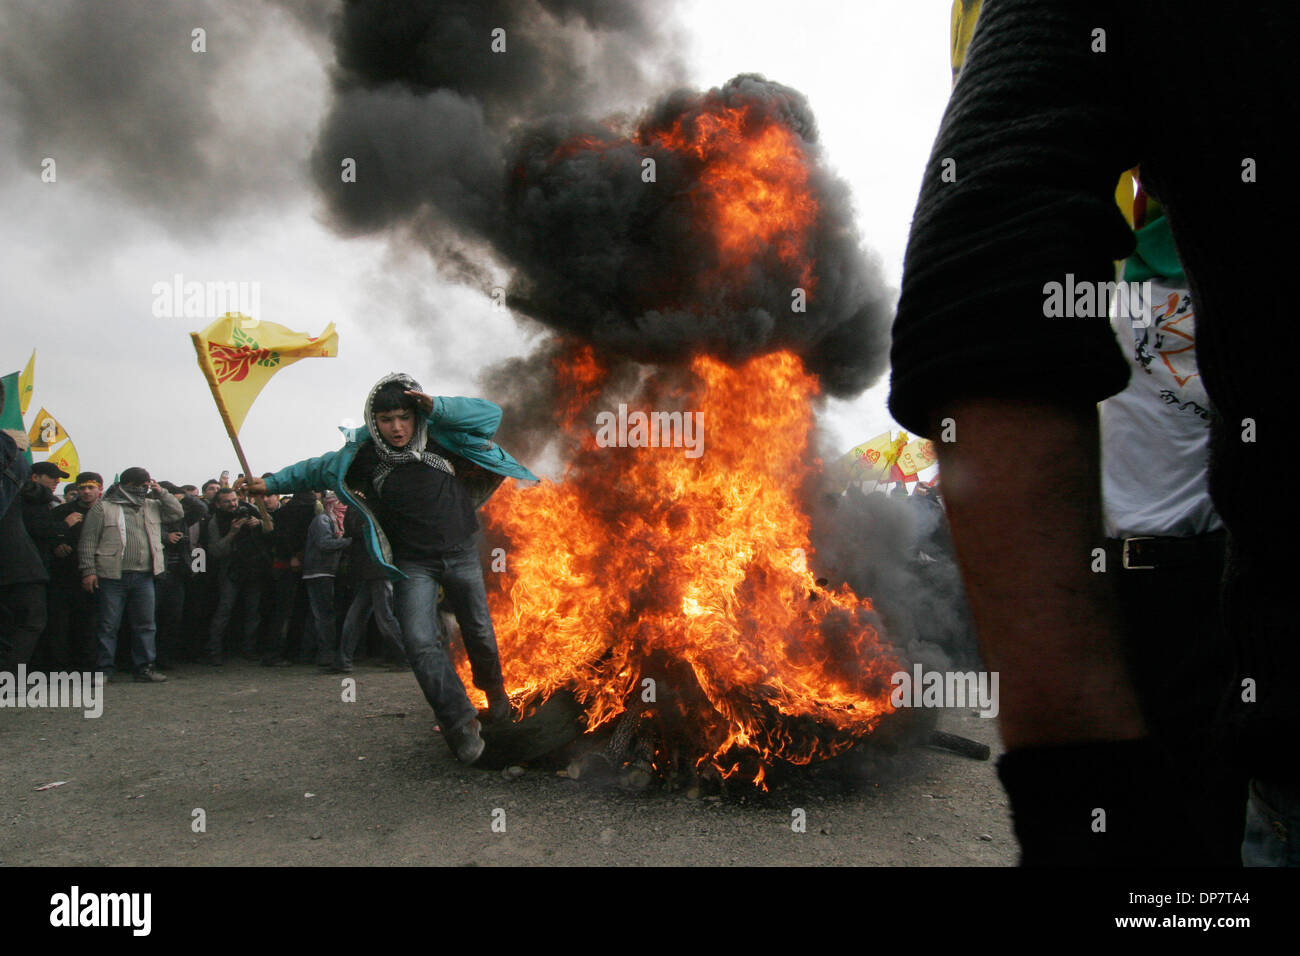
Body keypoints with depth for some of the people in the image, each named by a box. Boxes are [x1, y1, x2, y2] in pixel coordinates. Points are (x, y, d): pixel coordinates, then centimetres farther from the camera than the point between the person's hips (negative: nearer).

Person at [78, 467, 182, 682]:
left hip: (144, 576, 5)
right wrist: (88, 571, -9)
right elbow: (88, 541, -2)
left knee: (145, 624, 6)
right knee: (108, 625, 0)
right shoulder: (103, 507, 0)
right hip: (112, 576, -4)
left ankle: (144, 668, 14)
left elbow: (178, 513, 15)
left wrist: (161, 493, 5)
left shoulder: (153, 506, 15)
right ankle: (104, 669, 8)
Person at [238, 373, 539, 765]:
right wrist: (271, 483, 14)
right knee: (420, 642, -19)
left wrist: (436, 407, -24)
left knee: (479, 630, 14)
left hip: (461, 553, 1)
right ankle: (462, 723, -14)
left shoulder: (441, 436, -7)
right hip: (413, 564, 0)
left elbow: (490, 414, -14)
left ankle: (493, 686, 45)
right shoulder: (361, 456, -5)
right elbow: (316, 470, 12)